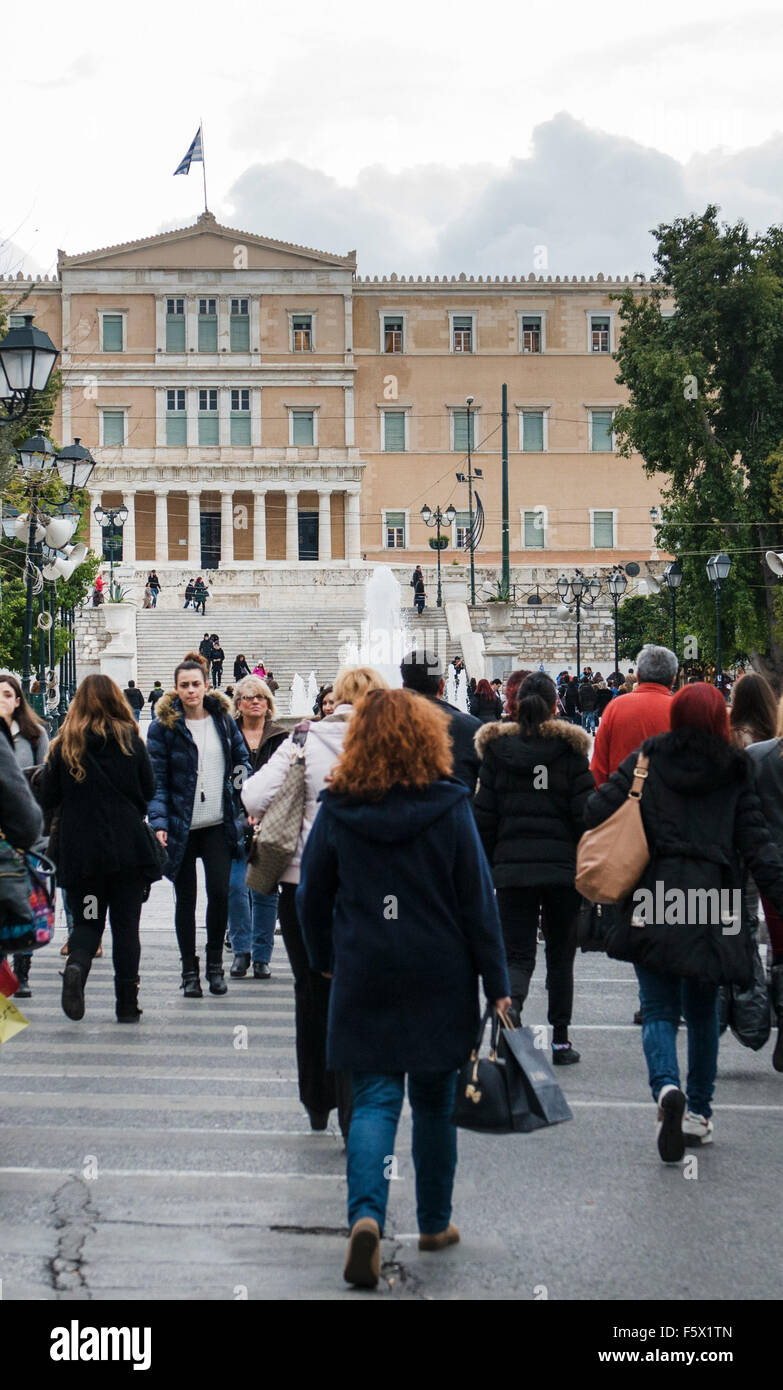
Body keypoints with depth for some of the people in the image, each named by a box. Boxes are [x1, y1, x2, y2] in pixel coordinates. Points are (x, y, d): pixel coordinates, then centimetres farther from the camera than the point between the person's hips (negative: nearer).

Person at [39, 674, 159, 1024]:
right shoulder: (130, 740, -3)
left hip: (80, 850, 0)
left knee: (87, 922, 10)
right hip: (128, 848, 0)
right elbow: (149, 792, 4)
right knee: (126, 924, 7)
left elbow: (47, 798, 0)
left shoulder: (64, 745, -2)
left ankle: (76, 966, -21)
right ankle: (127, 1004, 5)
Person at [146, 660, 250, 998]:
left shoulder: (223, 719, 7)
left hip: (218, 824, 2)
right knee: (185, 900, 4)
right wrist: (159, 823, -15)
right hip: (181, 827, -2)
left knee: (219, 893, -7)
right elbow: (157, 779, -5)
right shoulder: (163, 726, -2)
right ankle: (190, 972, 14)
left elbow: (242, 760, 15)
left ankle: (215, 965, 11)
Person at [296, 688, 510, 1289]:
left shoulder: (337, 809, -3)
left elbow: (312, 894, 6)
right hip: (439, 976, 0)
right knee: (435, 1098, 15)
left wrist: (325, 959, 22)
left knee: (375, 1099, 2)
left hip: (364, 976, 0)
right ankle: (435, 1222, 26)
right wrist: (497, 984, 0)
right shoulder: (449, 807, -7)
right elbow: (478, 899, -5)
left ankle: (366, 1215, -21)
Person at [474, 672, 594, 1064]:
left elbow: (483, 816, 3)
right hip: (562, 869, -1)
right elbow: (585, 814, -6)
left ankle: (509, 1004, -30)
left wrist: (484, 868, 10)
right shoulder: (569, 749, -3)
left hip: (511, 869, 1)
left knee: (517, 954, 2)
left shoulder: (496, 749, 2)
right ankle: (560, 1040, 15)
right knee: (560, 954, 13)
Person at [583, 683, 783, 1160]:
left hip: (653, 904, -1)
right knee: (703, 1010, 17)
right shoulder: (736, 771, 4)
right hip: (714, 905, 1)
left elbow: (597, 811, -1)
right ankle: (700, 1112, 21)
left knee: (660, 1009, 2)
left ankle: (667, 1087, -25)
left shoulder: (647, 760, 5)